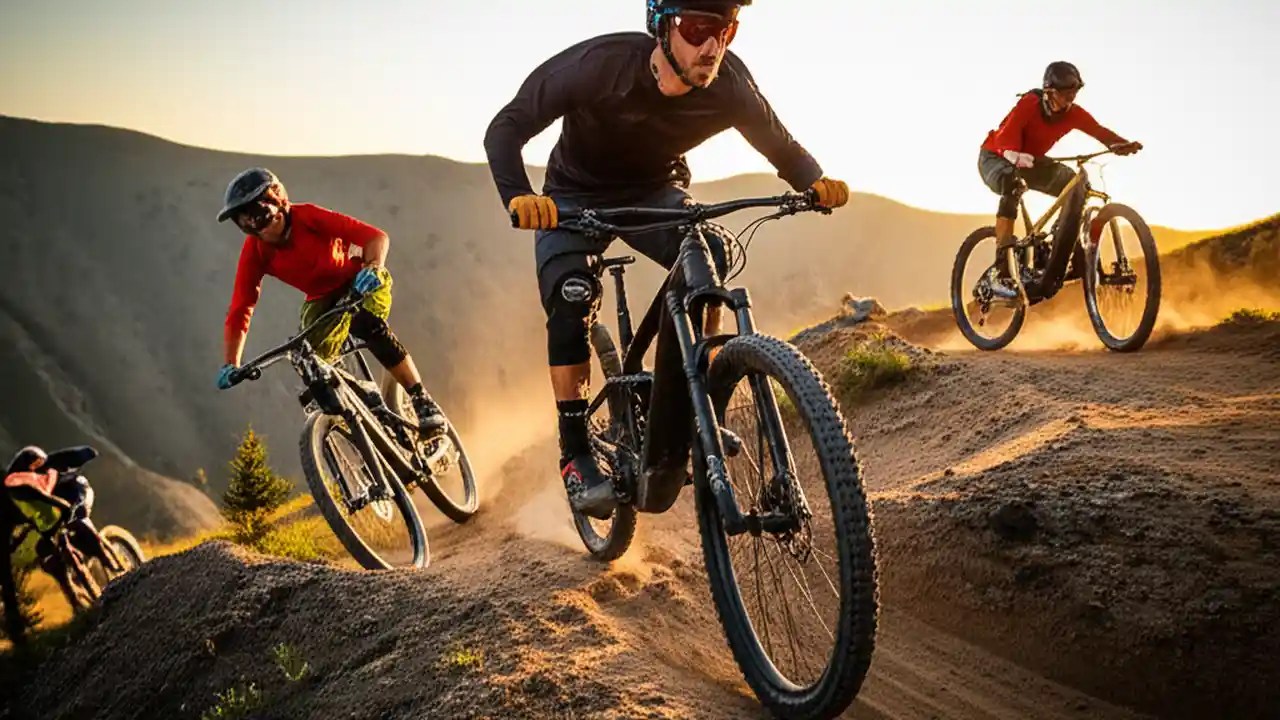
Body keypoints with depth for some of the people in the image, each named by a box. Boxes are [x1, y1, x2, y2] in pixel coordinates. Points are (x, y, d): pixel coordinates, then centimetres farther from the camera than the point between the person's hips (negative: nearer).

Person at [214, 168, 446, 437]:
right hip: (322, 299, 4)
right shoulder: (254, 252, -18)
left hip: (360, 282, -4)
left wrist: (373, 266, -53)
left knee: (366, 323, -34)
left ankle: (422, 401, -26)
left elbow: (376, 236, -32)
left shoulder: (307, 216, -27)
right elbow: (239, 312, -18)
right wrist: (230, 365, -30)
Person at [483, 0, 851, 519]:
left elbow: (780, 145, -10)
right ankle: (575, 455, -14)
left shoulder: (728, 83, -25)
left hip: (654, 192, 2)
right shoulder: (602, 64, -33)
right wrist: (518, 197, -48)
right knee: (571, 302, -26)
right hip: (576, 197, -2)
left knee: (708, 255, -27)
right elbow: (506, 128, -29)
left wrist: (815, 181, -32)